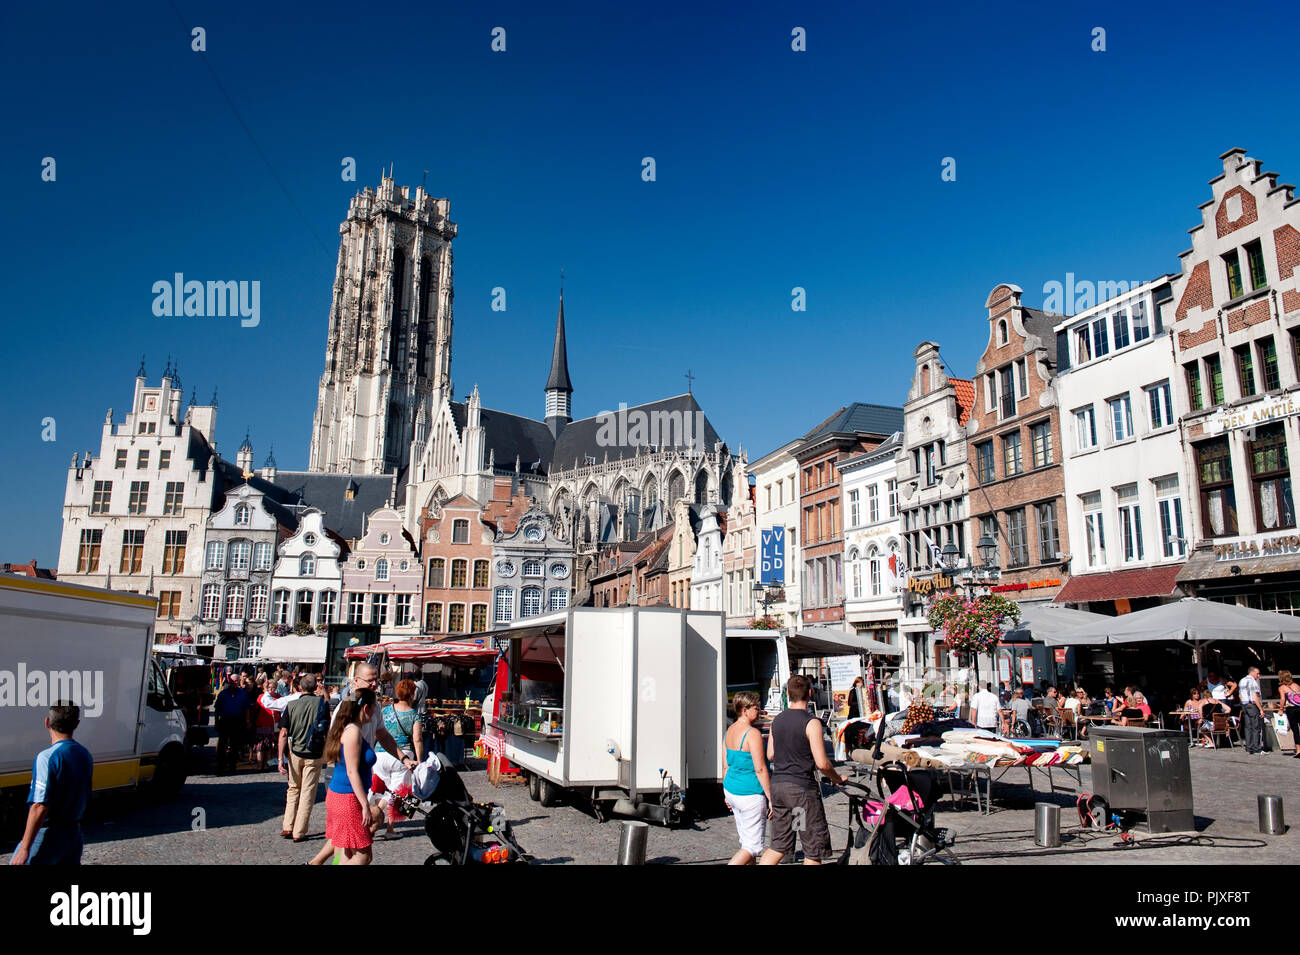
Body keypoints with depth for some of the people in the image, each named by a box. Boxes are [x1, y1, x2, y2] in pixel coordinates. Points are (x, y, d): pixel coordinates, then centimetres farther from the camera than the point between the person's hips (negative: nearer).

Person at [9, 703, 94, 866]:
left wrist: (24, 849, -18)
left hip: (48, 834, -7)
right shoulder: (85, 755, 6)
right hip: (74, 833, 7)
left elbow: (40, 808, -21)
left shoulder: (46, 758, -17)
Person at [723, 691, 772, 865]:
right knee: (753, 846, -1)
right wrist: (771, 798, -13)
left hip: (731, 790, 9)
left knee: (746, 840, 20)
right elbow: (760, 769, -19)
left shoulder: (729, 731, 7)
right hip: (750, 794, -9)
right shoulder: (753, 733, -19)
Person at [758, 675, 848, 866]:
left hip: (778, 784, 7)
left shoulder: (777, 721, 6)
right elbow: (822, 764, -17)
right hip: (802, 787, -6)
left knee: (779, 846, 16)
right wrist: (837, 778, 1)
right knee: (814, 849, 8)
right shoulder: (811, 723, -13)